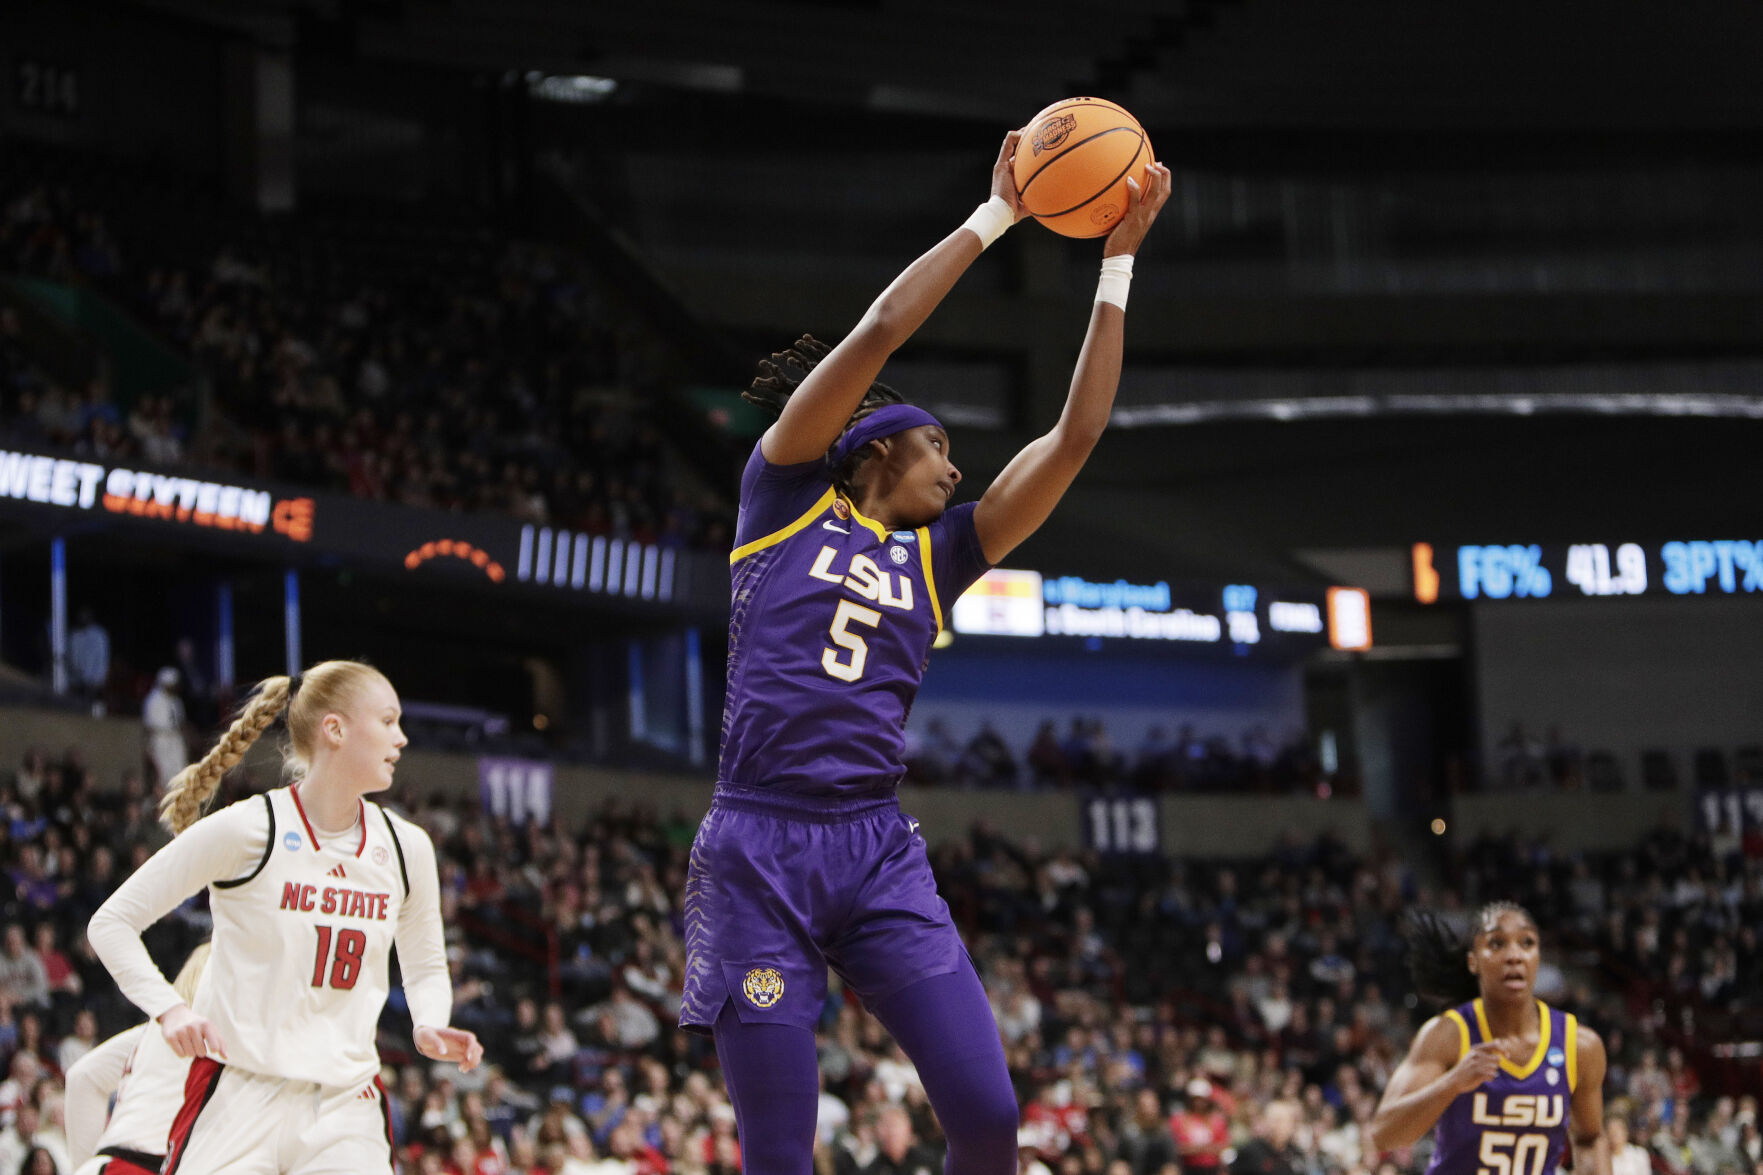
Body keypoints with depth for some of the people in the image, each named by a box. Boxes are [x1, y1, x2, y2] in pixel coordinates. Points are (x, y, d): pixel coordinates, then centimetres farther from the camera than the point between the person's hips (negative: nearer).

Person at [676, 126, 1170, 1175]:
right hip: (759, 853, -4)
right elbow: (878, 334, -2)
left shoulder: (936, 556, 18)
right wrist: (996, 216, 2)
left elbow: (1077, 434, 13)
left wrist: (1118, 262, 12)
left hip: (879, 854, 4)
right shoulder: (787, 496, 8)